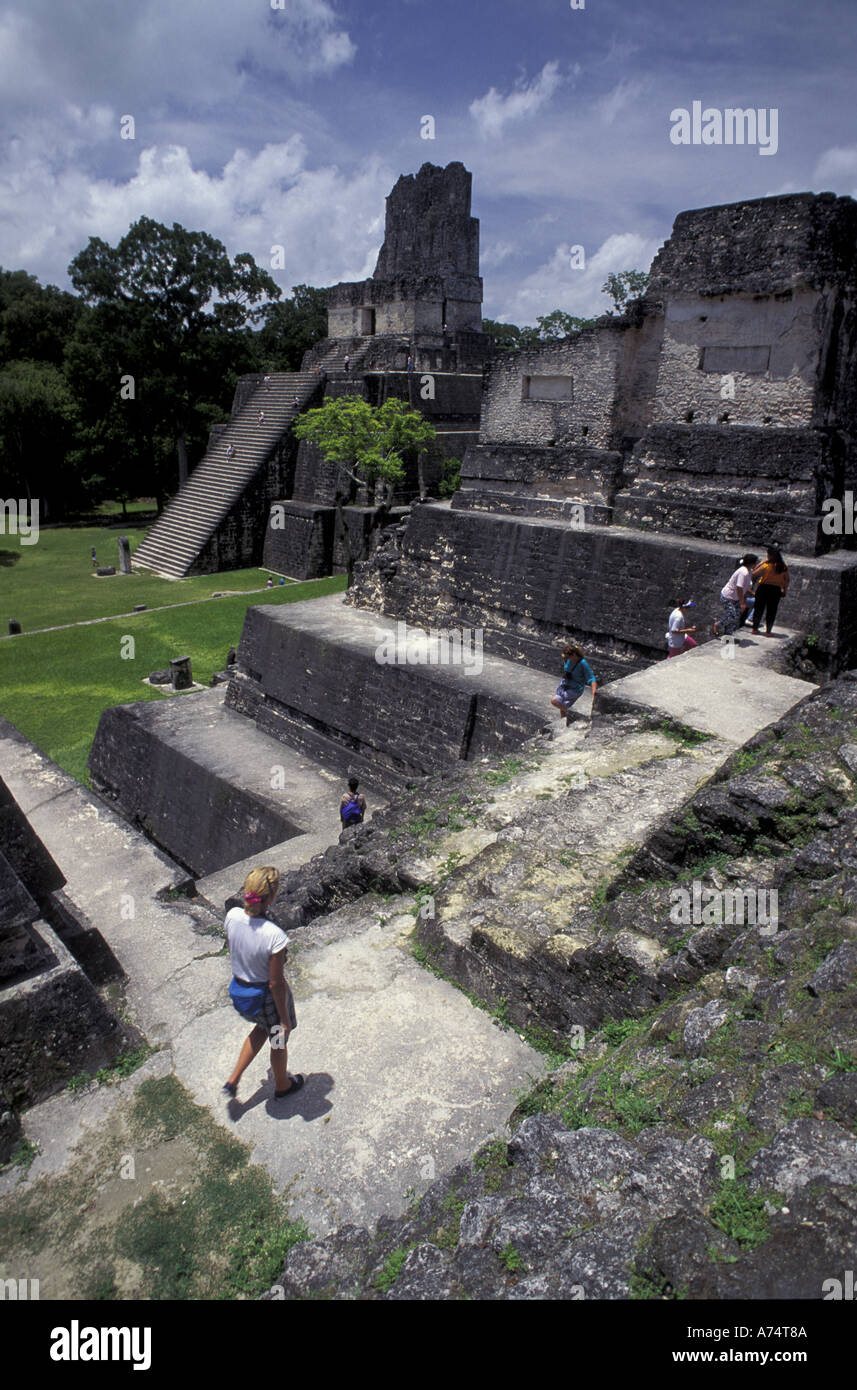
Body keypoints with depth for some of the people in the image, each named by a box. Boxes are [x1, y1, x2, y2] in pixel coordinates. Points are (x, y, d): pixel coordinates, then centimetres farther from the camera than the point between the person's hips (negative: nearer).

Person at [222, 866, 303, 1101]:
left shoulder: (232, 916, -19)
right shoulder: (275, 937, -35)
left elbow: (231, 952, 0)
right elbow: (276, 983, -24)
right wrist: (284, 1020, -9)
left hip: (238, 989, 6)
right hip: (266, 995, -5)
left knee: (263, 1028, 35)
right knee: (279, 1040, 25)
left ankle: (233, 1080, 41)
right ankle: (282, 1085, 51)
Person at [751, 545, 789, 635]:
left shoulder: (766, 565, -15)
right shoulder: (784, 567, -3)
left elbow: (754, 574, -12)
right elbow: (786, 581, 2)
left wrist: (760, 563, -5)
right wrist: (784, 592, 12)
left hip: (763, 588, -2)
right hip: (776, 590, 2)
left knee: (759, 608, 11)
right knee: (771, 611, 11)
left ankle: (755, 629, 17)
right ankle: (768, 631, 13)